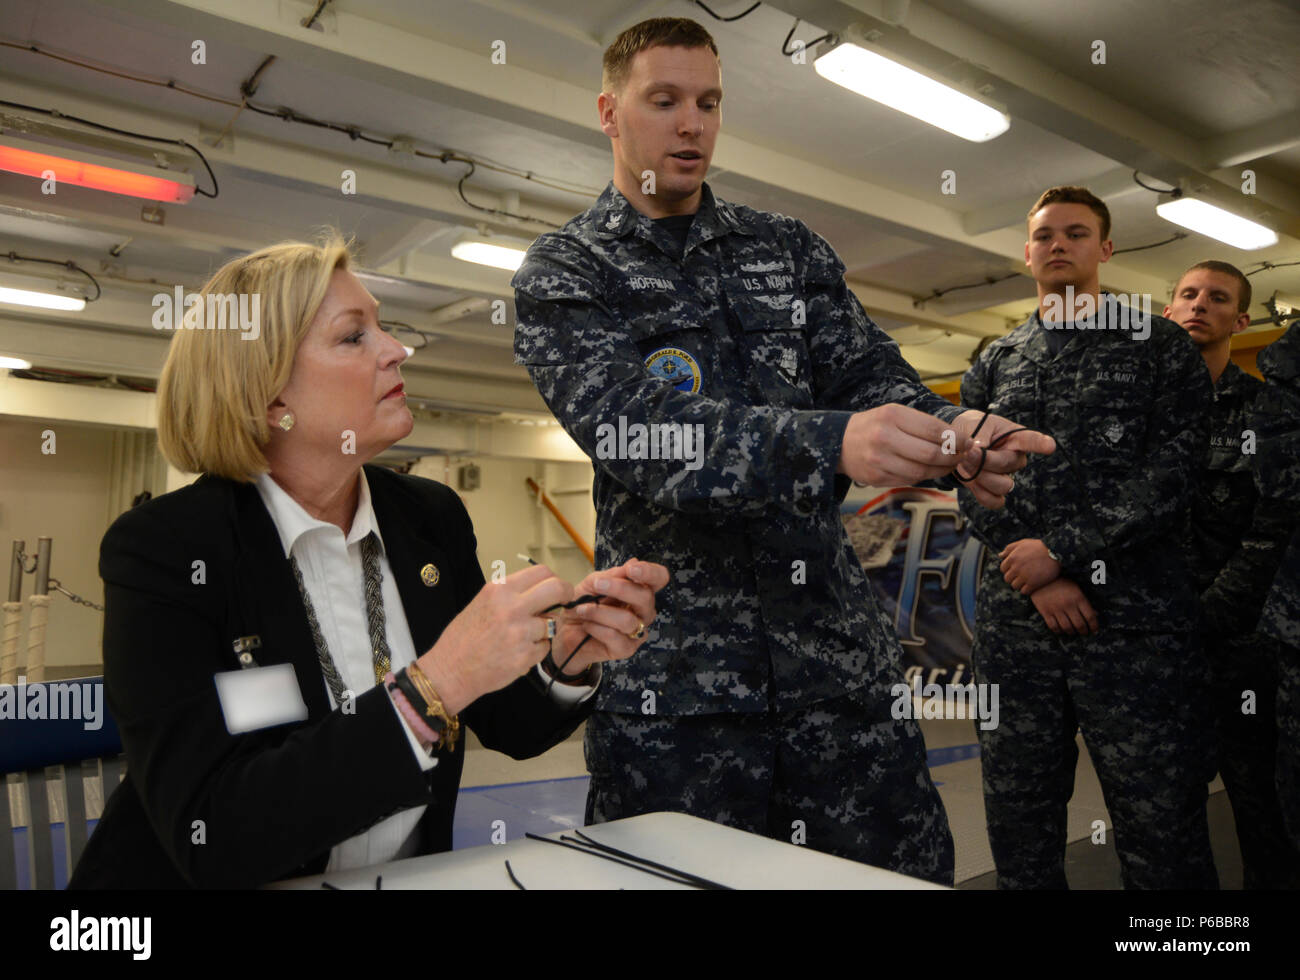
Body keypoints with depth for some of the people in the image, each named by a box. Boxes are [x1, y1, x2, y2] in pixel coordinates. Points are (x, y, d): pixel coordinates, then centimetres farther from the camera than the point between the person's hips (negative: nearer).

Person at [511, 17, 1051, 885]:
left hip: (837, 642, 4)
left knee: (910, 872, 10)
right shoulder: (563, 275, 0)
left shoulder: (792, 250, 13)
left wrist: (955, 435, -21)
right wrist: (830, 443, -33)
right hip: (676, 674, -3)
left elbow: (874, 379, 2)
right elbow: (635, 428, -18)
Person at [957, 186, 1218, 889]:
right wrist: (1038, 582, -9)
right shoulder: (992, 366, 15)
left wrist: (1060, 550, -14)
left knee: (1163, 840, 2)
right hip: (1015, 622, 3)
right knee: (1018, 834, 11)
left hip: (1137, 622, -3)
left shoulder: (1161, 346, 7)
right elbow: (973, 487, 5)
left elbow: (1170, 474, -6)